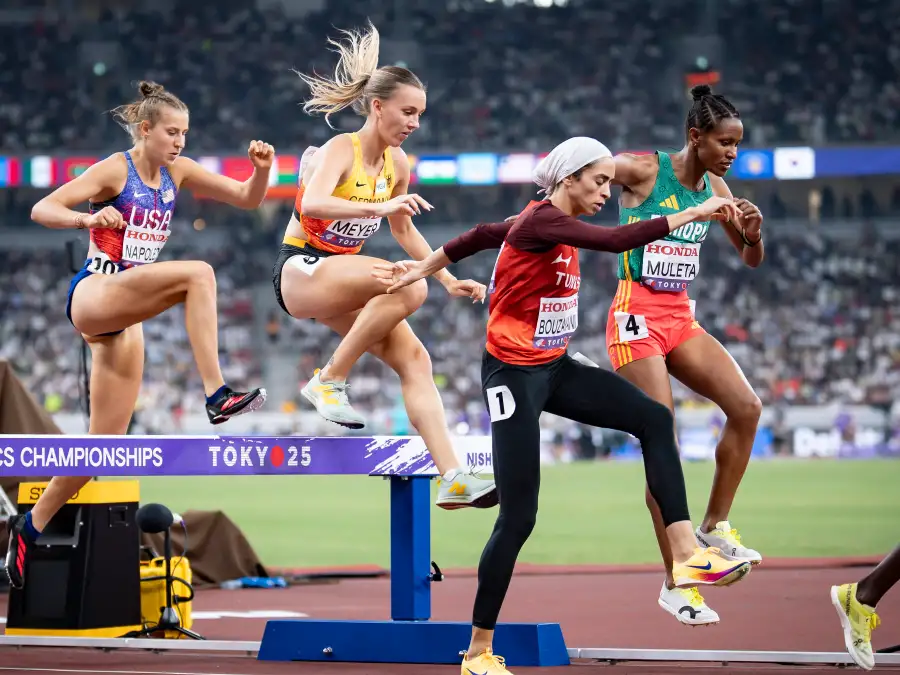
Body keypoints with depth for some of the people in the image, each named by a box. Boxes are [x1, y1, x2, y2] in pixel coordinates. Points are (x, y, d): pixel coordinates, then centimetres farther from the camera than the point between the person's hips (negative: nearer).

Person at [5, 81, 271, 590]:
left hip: (126, 318, 7)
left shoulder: (177, 172, 9)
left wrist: (262, 169, -12)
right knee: (197, 274, -29)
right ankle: (217, 395, -34)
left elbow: (248, 199, 9)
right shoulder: (115, 170, -8)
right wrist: (89, 219, -33)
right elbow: (42, 210, -16)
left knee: (107, 441, 6)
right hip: (92, 294, -7)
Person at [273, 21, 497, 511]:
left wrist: (449, 280, 14)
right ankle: (330, 381, -20)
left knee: (413, 359, -11)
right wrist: (380, 206, -48)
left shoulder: (397, 163, 5)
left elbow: (404, 232, 20)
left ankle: (452, 479, -17)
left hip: (343, 278, 7)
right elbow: (313, 203, -37)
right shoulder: (340, 149, -17)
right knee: (408, 285, -31)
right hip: (300, 271, -7)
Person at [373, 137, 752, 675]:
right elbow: (616, 241, -35)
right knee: (519, 517, -7)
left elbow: (481, 236, 20)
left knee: (654, 418, -8)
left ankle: (687, 556, -13)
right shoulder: (541, 223, -21)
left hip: (556, 369, 9)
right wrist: (693, 213, -30)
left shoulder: (553, 221, 7)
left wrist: (423, 269, 32)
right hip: (514, 375, -9)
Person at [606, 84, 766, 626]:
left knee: (746, 406, -10)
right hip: (637, 316, -6)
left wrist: (752, 233, -6)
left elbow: (753, 260, 15)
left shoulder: (714, 189, 7)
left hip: (682, 317, 7)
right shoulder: (642, 169, -11)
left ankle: (715, 526, 7)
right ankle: (674, 585, -5)